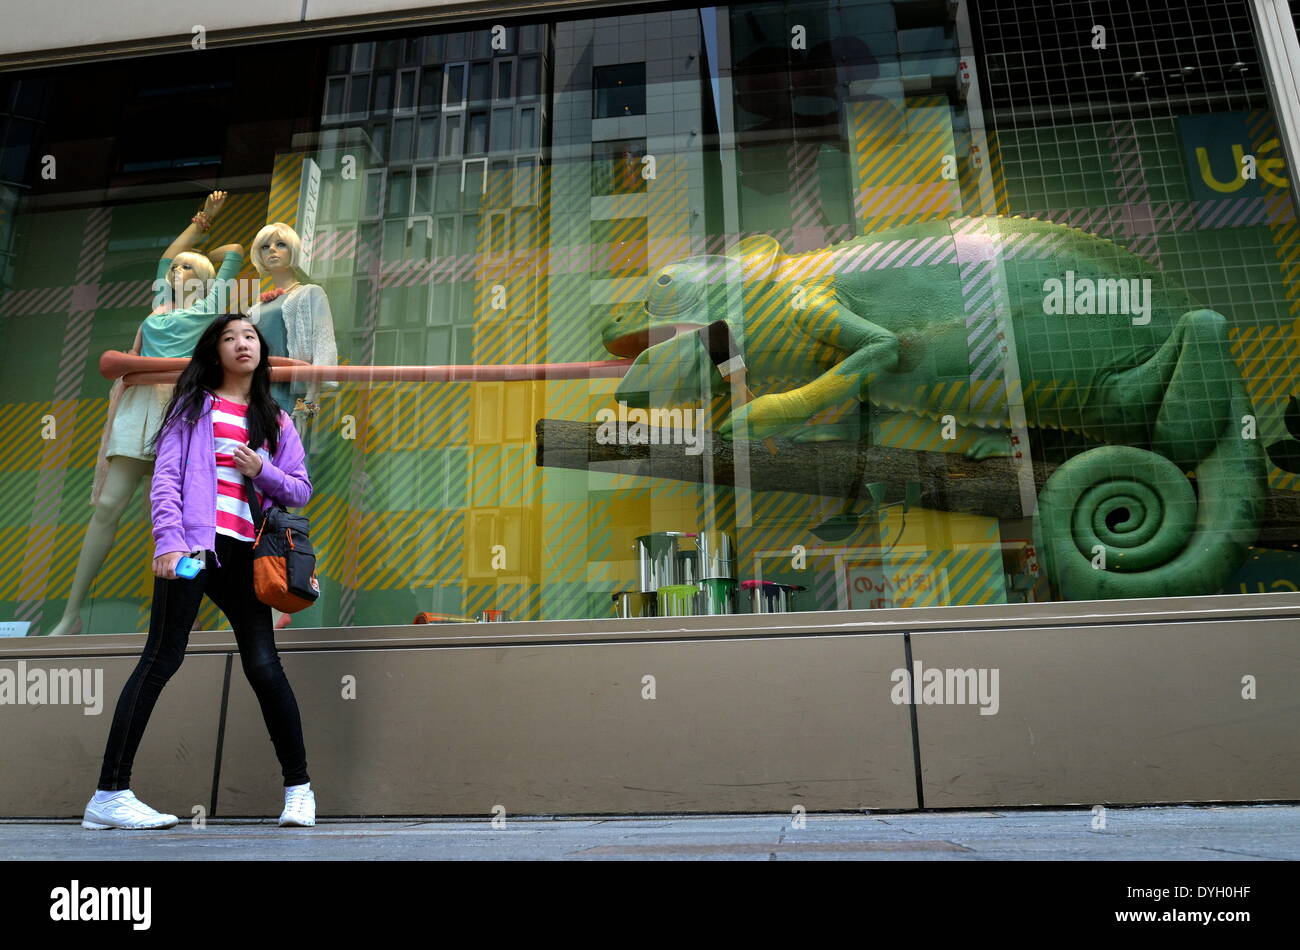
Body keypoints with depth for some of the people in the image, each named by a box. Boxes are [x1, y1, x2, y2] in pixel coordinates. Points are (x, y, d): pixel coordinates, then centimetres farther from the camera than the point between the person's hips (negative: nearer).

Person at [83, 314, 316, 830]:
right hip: (193, 545, -3)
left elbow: (301, 491, 16)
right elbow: (165, 476, 1)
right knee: (162, 659, -6)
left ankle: (299, 788, 6)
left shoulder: (277, 422, 20)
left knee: (264, 666, -1)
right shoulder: (194, 405, 12)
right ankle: (110, 794, 2)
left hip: (245, 553, 3)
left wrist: (263, 471, -4)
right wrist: (168, 541, -12)